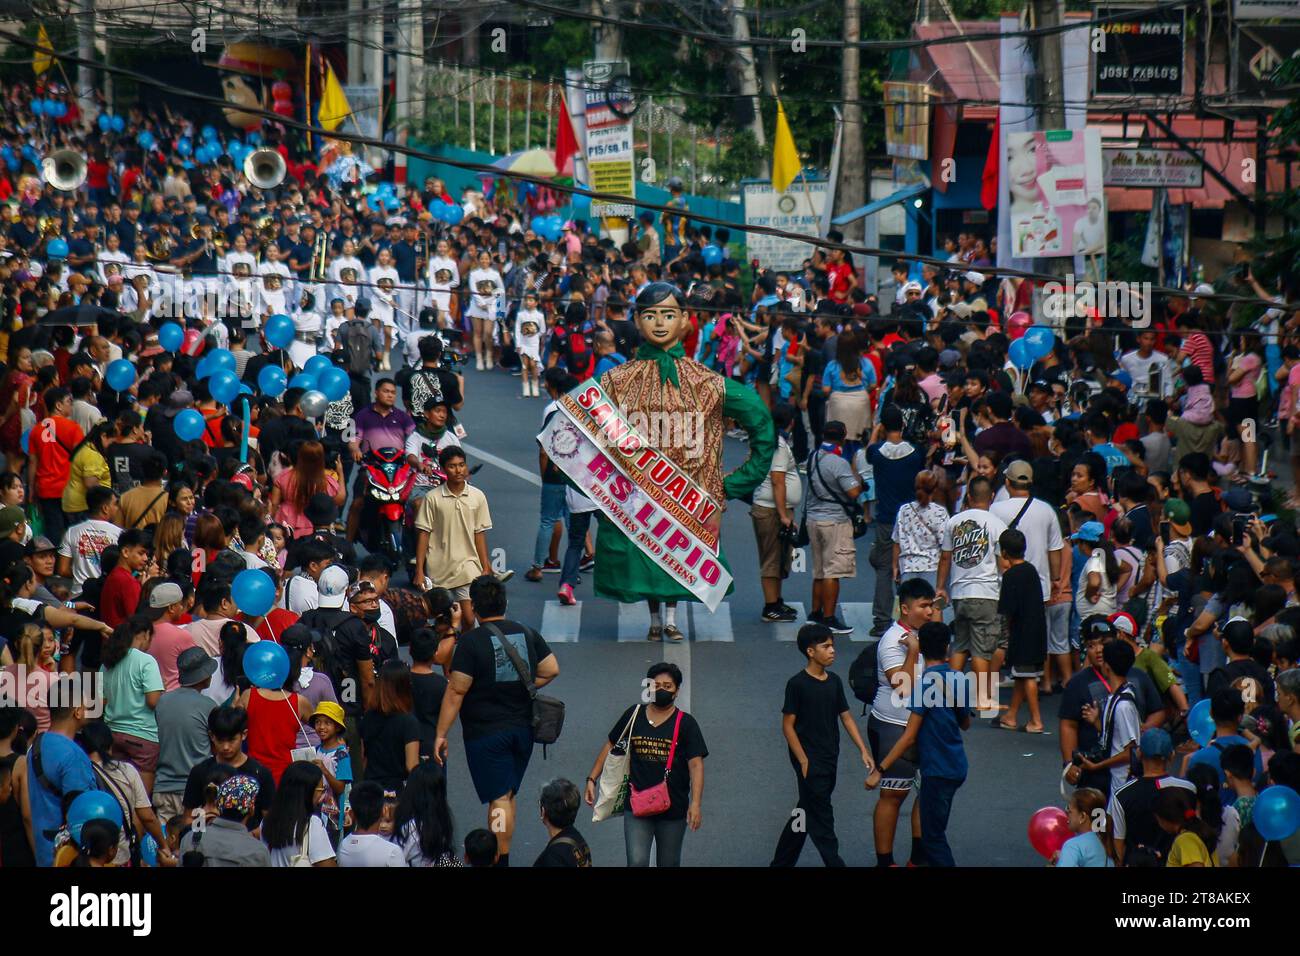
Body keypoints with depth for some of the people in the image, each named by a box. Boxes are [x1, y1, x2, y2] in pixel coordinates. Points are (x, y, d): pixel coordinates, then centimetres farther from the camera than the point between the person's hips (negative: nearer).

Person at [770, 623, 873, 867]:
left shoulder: (834, 682, 6)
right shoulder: (797, 684, -12)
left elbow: (846, 717, 10)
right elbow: (788, 725, -10)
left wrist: (863, 750, 3)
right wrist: (804, 762, -14)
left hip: (829, 761, 7)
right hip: (810, 761, -7)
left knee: (804, 813, 14)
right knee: (821, 817, -6)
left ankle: (781, 862, 25)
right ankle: (834, 862, -4)